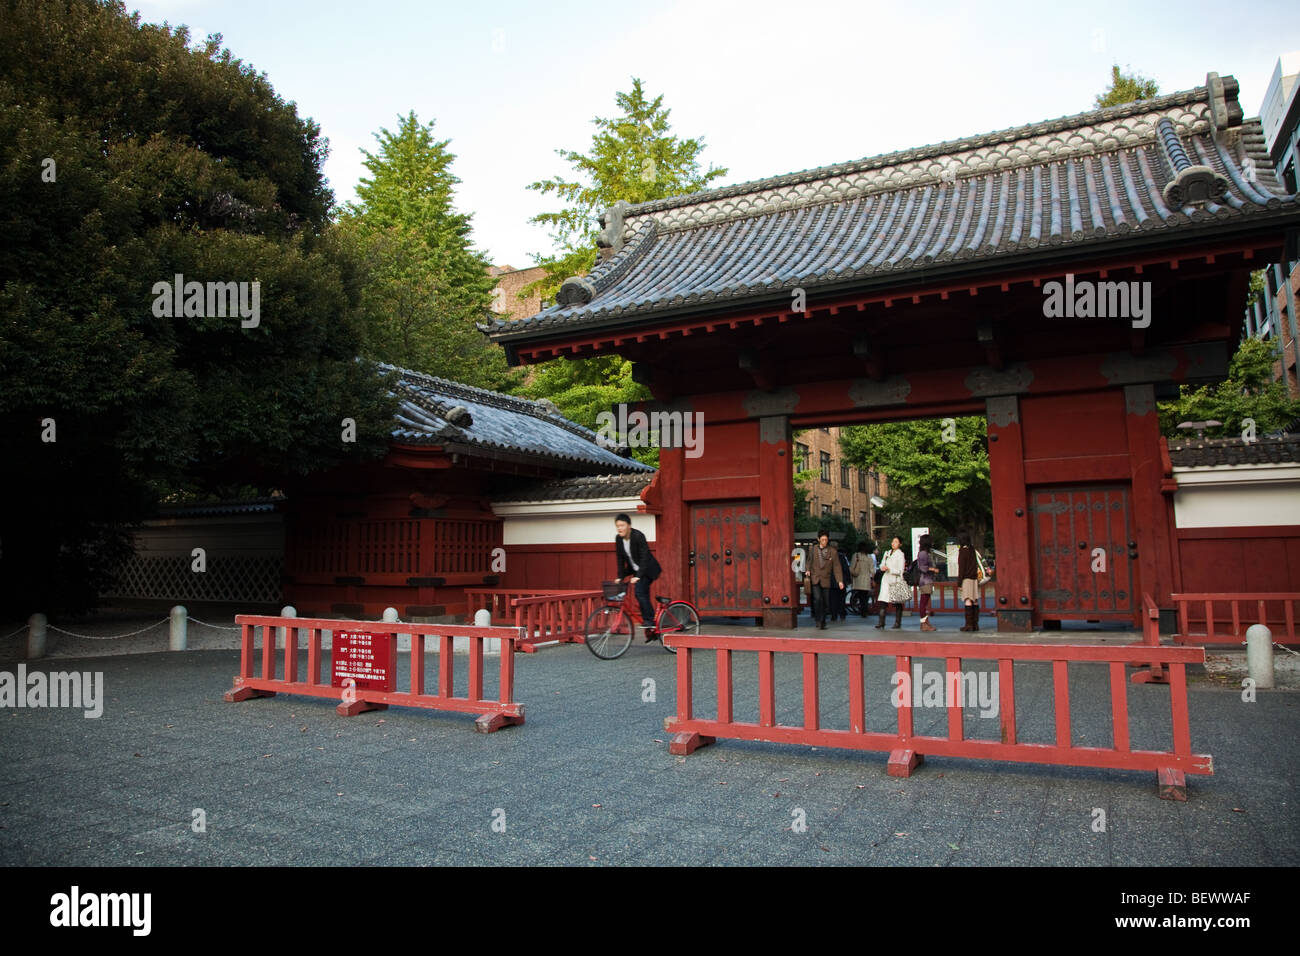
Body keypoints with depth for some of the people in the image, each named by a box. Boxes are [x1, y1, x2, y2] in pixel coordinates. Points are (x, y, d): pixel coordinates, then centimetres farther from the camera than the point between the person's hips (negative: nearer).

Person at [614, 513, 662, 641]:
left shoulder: (638, 536, -23)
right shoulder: (619, 539, -4)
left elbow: (644, 557, -27)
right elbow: (620, 559, 3)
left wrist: (638, 576, -34)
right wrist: (620, 577, -2)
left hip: (647, 570, -7)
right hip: (636, 571, 7)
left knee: (640, 592, -24)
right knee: (643, 597, 8)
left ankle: (649, 621, -15)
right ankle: (651, 630, 15)